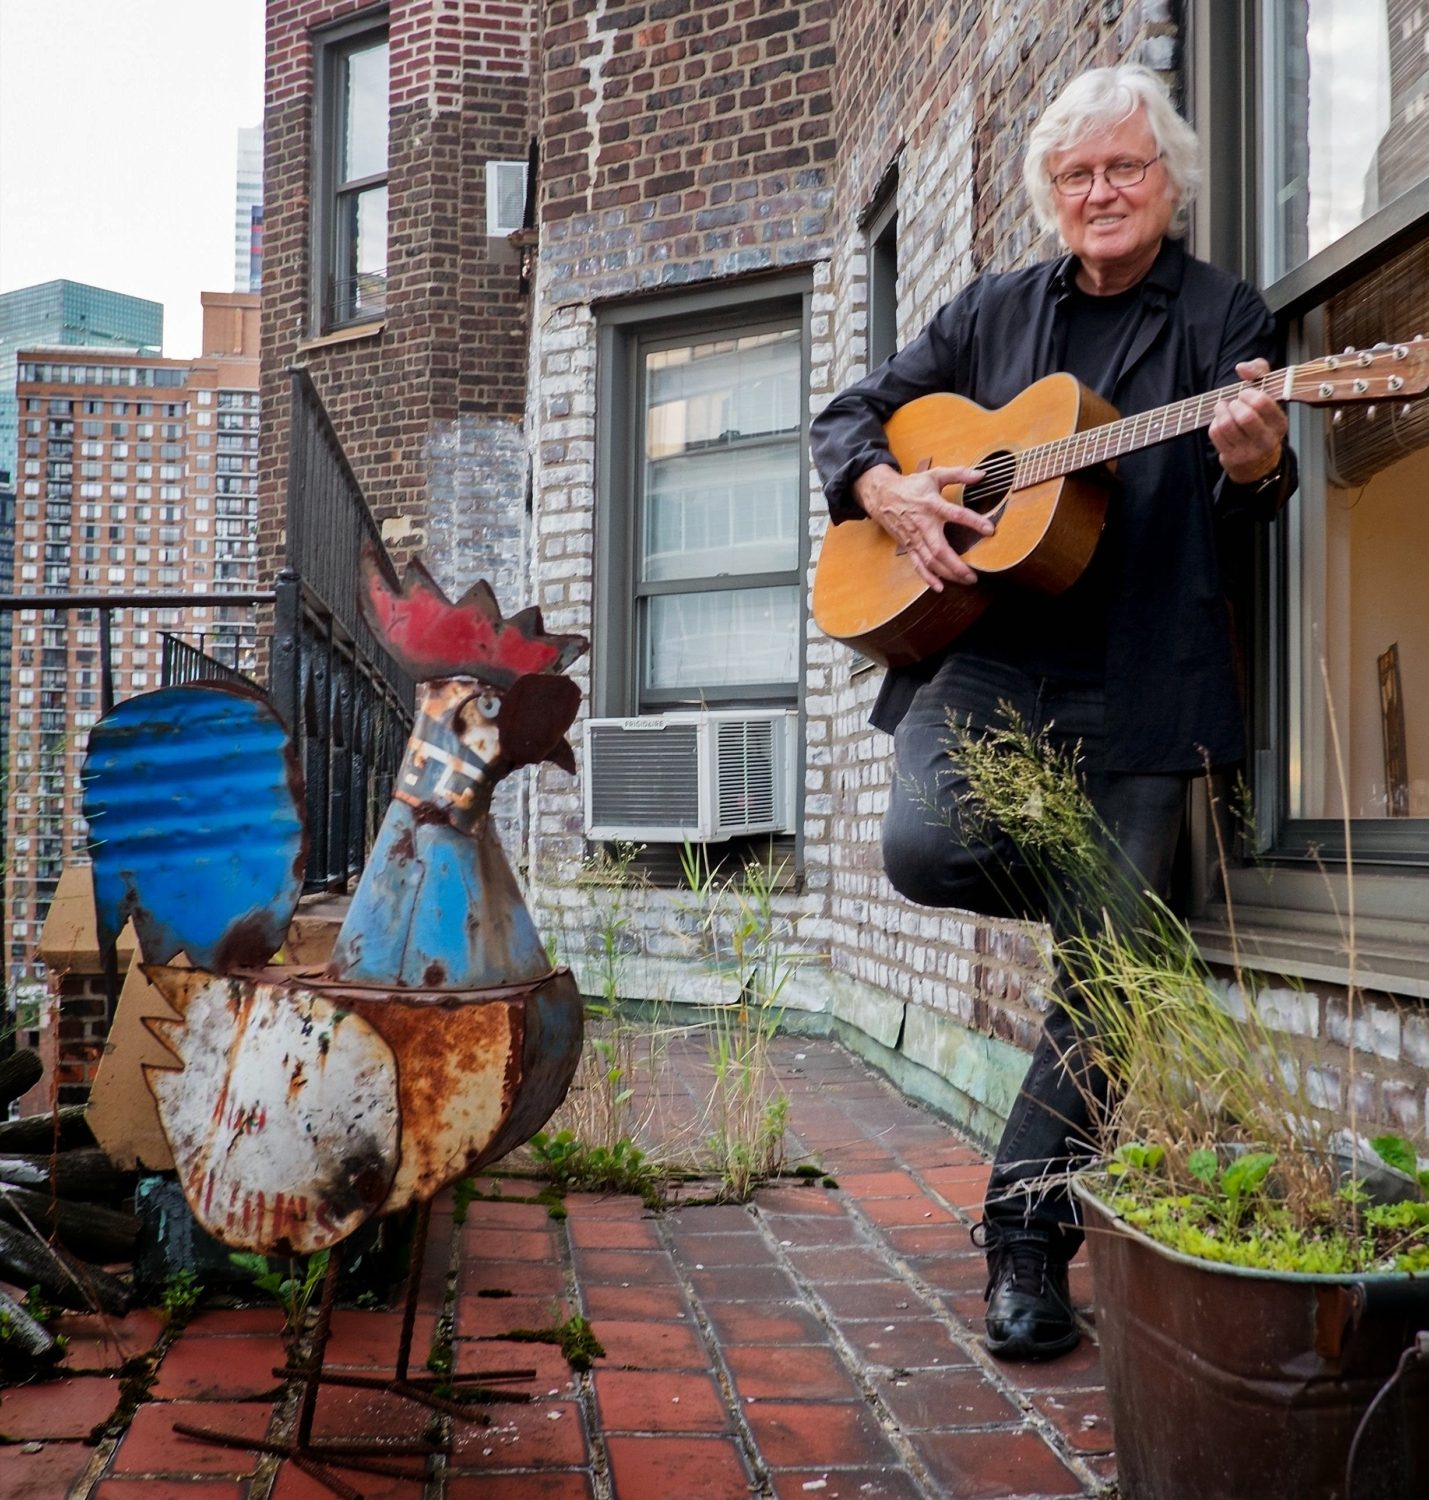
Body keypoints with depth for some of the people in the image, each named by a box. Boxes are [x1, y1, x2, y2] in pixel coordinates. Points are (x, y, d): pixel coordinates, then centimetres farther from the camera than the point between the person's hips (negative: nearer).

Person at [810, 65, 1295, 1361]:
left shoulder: (1222, 316, 7)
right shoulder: (996, 312, 16)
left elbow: (1248, 514, -2)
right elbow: (851, 418, 19)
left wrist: (1255, 464, -27)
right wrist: (887, 491, -3)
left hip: (1136, 675, -2)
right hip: (984, 654, 2)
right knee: (924, 847, -25)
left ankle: (1027, 1234, 9)